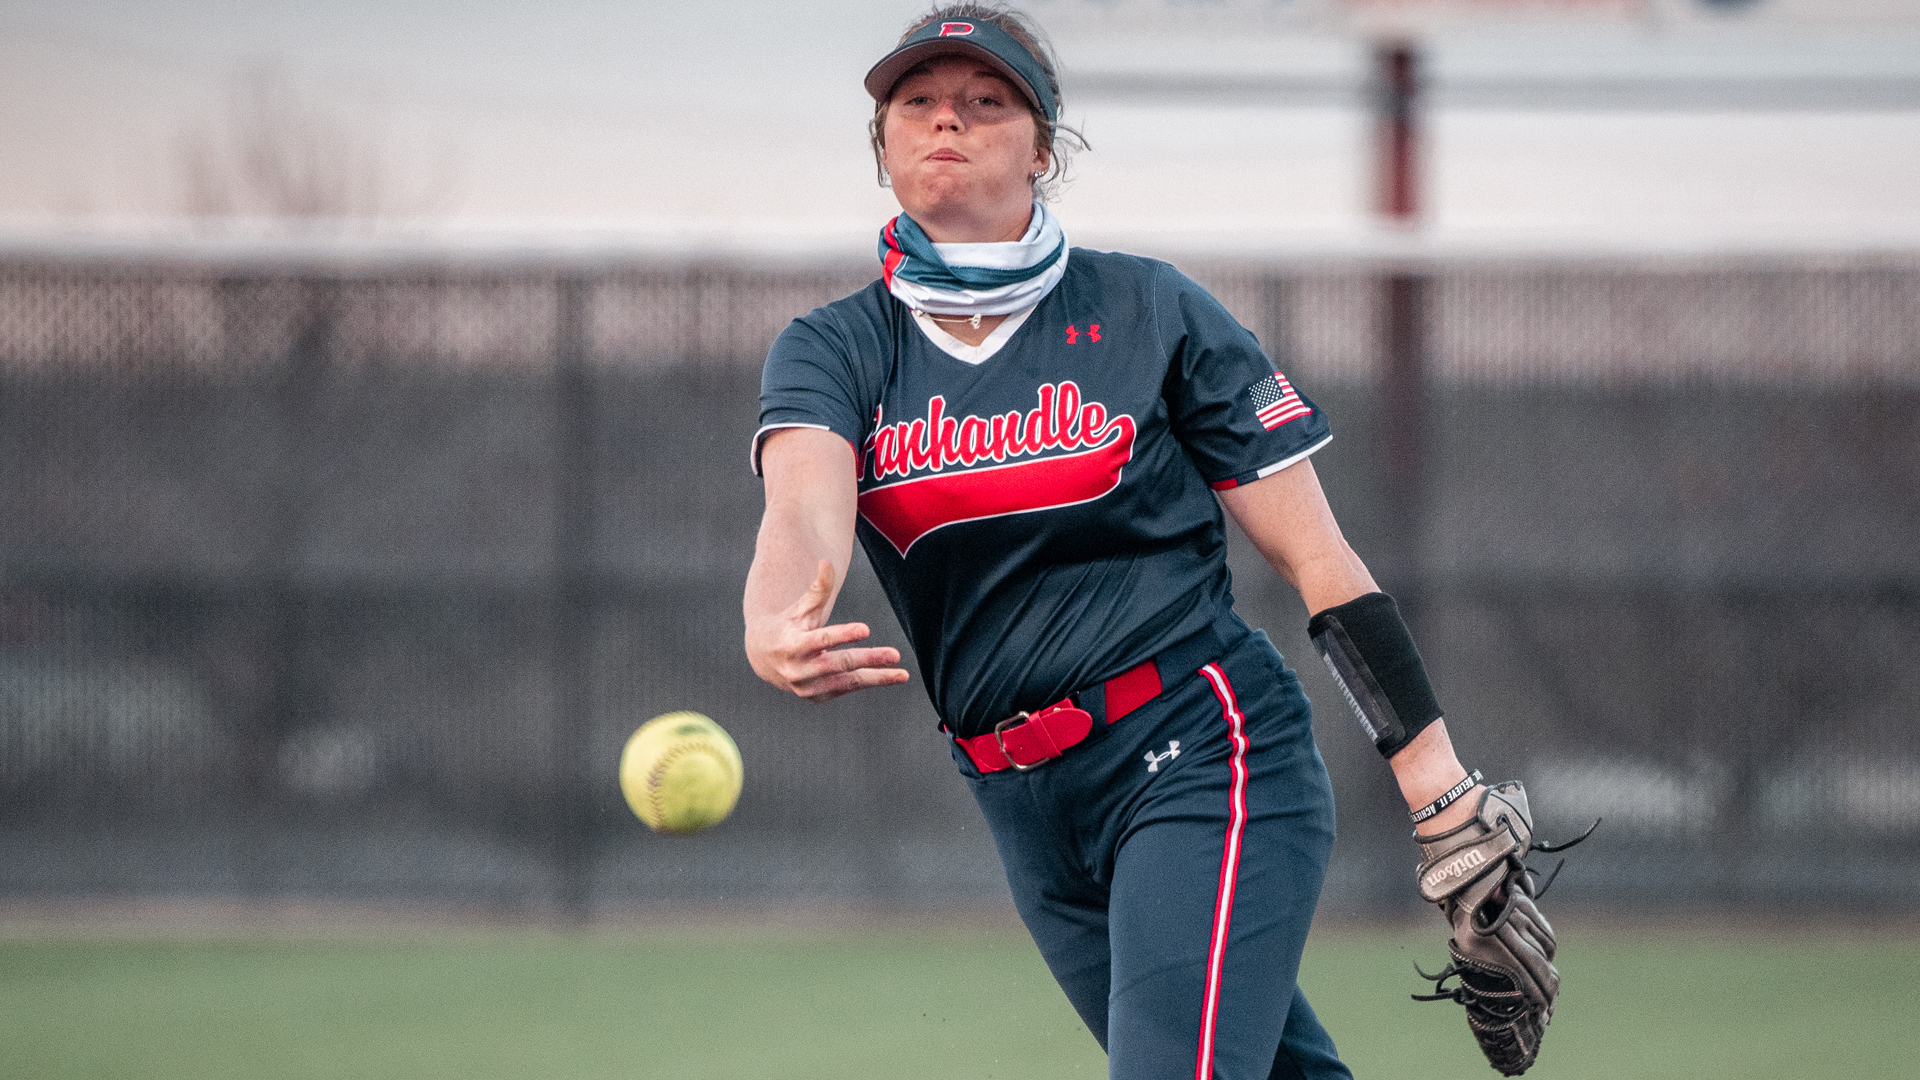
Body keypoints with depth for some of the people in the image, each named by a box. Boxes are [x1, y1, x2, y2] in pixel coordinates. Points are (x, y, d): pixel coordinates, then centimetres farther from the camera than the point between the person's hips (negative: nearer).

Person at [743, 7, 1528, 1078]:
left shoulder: (1148, 310, -2)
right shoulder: (837, 349, 5)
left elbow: (1318, 556, -2)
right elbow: (806, 511, -17)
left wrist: (1444, 792, -9)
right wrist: (772, 633, -42)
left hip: (1205, 757, -4)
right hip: (1028, 811, 4)